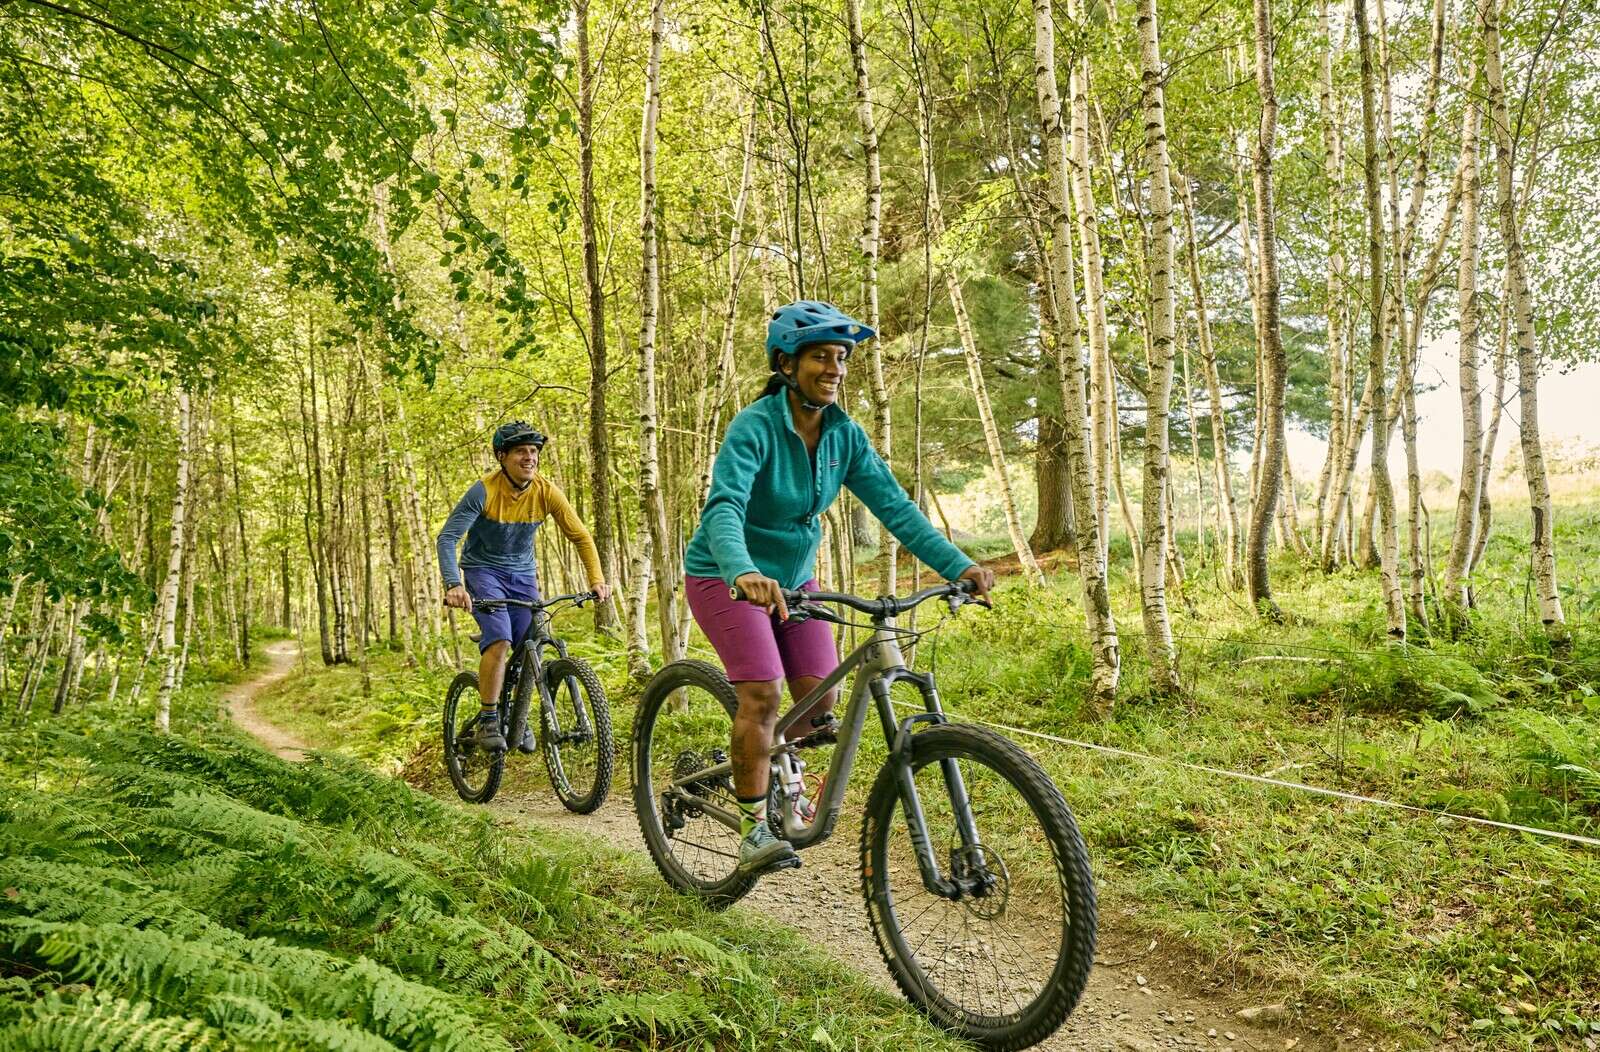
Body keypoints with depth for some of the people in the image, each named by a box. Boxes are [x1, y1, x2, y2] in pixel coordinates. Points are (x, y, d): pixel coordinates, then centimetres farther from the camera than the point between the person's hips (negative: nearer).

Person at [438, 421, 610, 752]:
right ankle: (487, 722, -13)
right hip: (483, 570, -3)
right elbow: (447, 538, -22)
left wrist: (597, 580, -19)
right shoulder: (483, 491, -21)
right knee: (500, 640, -25)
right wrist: (454, 585, -37)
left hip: (523, 572, 4)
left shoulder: (547, 492, -13)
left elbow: (581, 536, -7)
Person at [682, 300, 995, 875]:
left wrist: (958, 566, -22)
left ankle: (779, 764, 33)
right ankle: (754, 826, -2)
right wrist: (744, 572, -59)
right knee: (762, 693, -19)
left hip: (792, 574, 6)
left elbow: (894, 505, -11)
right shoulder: (755, 426, -24)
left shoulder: (843, 434, -7)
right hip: (727, 576, -6)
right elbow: (724, 507, -39)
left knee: (821, 697, 1)